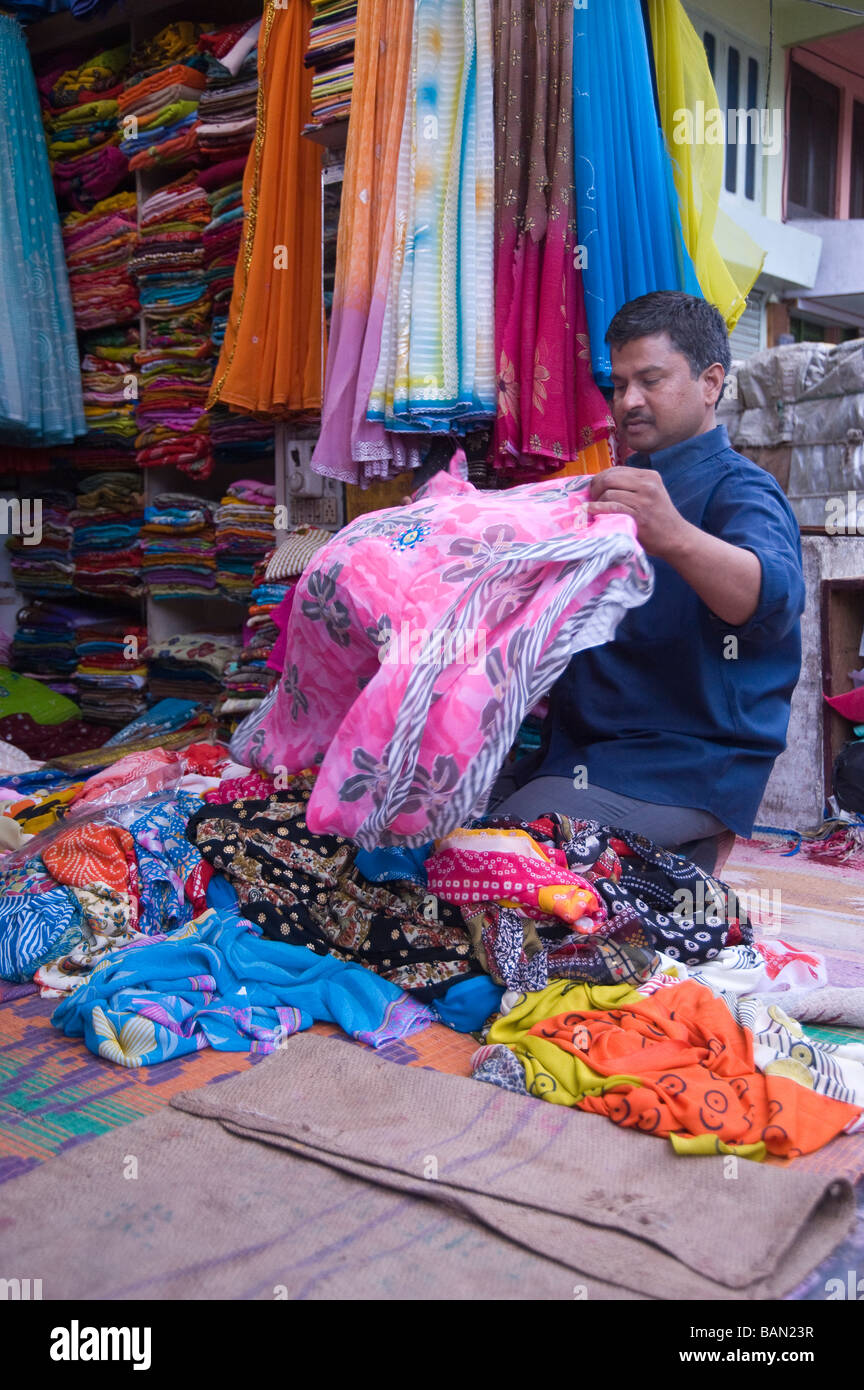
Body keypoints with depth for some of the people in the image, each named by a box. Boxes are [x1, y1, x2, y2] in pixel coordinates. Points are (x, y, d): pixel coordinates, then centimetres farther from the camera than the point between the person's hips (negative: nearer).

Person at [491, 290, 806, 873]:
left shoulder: (739, 489, -8)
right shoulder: (620, 487, 20)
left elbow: (774, 597, -30)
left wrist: (675, 538, -50)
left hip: (685, 765, -9)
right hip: (579, 747, 9)